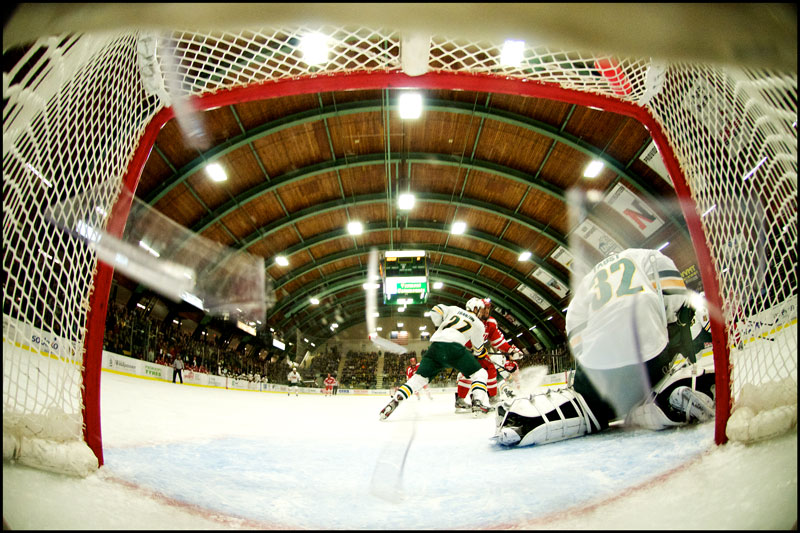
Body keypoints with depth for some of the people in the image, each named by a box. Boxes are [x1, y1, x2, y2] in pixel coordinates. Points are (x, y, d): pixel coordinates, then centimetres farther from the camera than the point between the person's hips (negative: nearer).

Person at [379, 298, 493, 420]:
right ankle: (478, 403, -12)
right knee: (479, 373, 10)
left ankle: (395, 401, -7)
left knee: (420, 377, 8)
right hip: (454, 347, -4)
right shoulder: (478, 324, 18)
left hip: (436, 346, 4)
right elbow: (478, 350, 21)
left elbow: (436, 310, 16)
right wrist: (483, 353, 43)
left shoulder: (454, 309, 27)